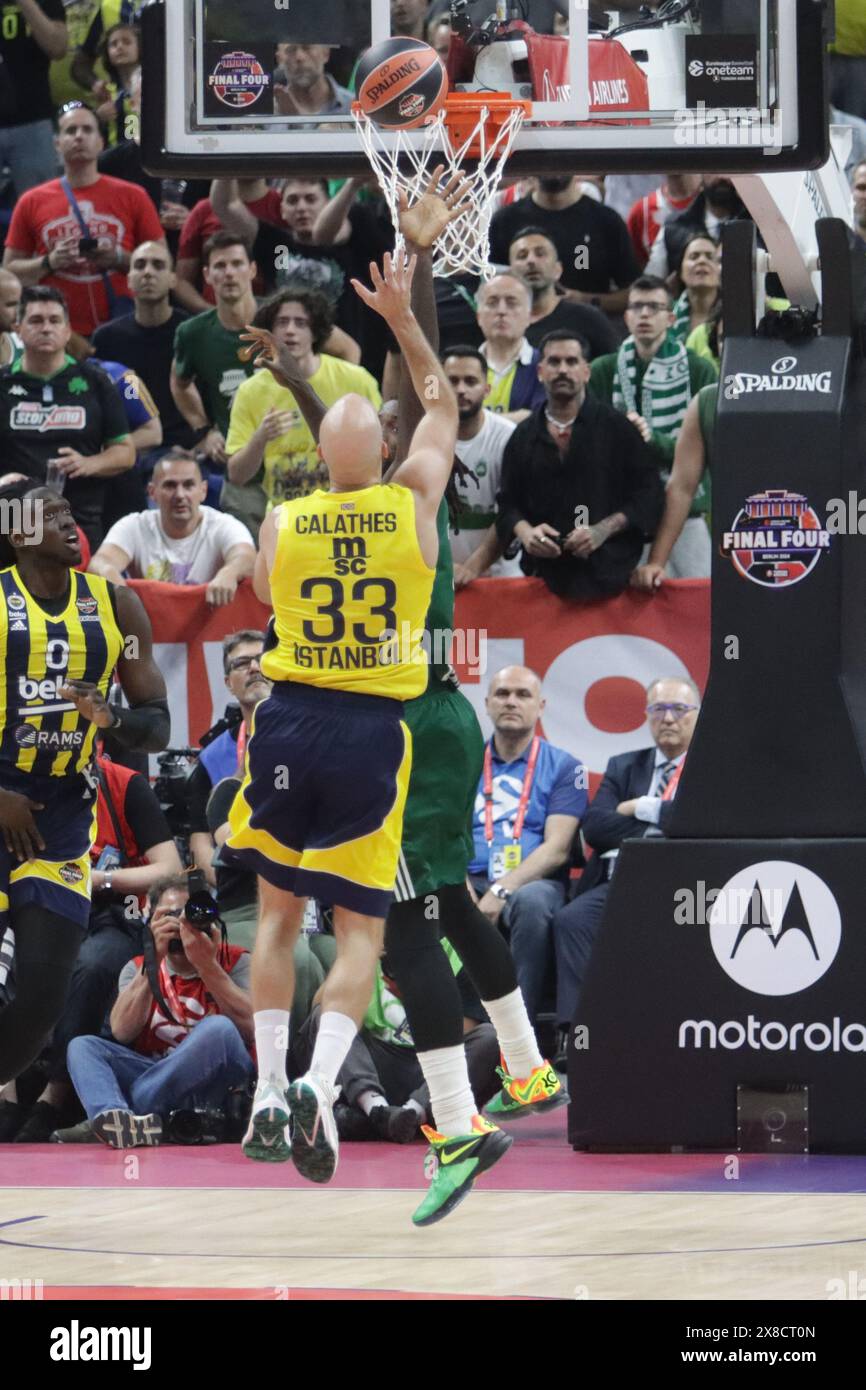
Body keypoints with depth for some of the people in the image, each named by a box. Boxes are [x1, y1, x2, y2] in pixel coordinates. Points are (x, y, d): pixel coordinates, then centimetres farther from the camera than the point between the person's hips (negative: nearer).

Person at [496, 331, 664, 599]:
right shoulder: (524, 437, 15)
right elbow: (508, 503, 16)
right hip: (546, 574, 3)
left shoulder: (616, 427, 5)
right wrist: (524, 531, -7)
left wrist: (604, 530, -11)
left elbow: (649, 493, 2)